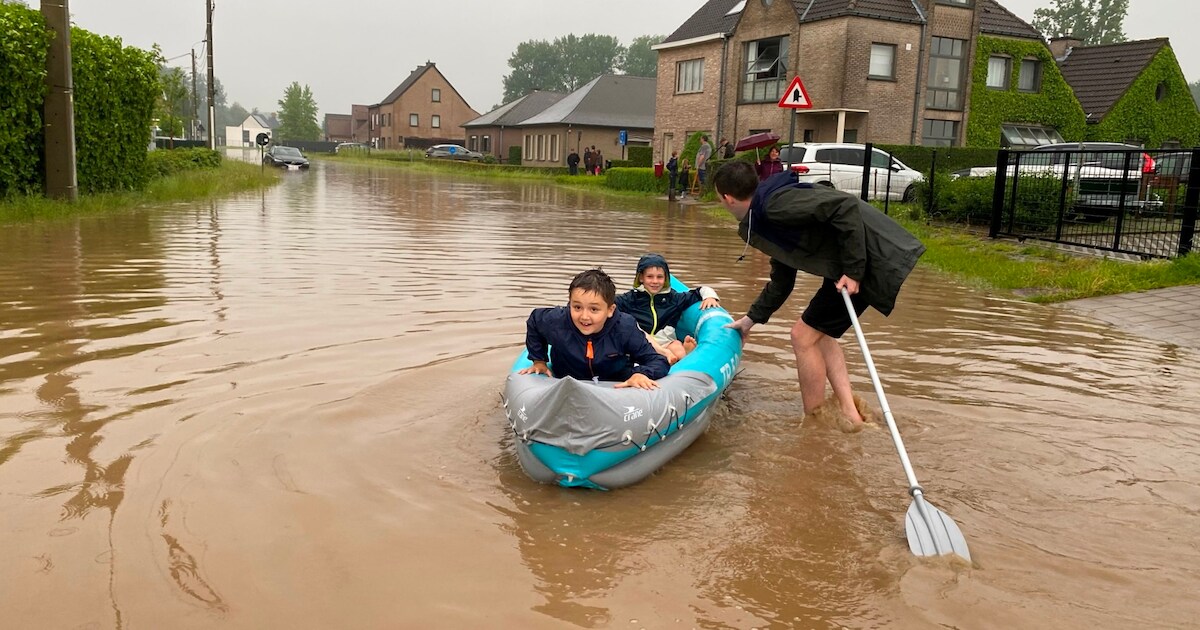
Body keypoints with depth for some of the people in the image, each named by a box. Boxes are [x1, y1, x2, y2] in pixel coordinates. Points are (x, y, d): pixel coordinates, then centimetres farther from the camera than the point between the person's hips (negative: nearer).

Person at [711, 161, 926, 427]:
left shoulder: (775, 203, -15)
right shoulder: (764, 220, 18)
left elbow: (845, 206, -24)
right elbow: (782, 281, 29)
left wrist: (853, 269, -22)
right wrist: (752, 318, 35)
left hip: (873, 256, -10)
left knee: (804, 335, -1)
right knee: (819, 333, 18)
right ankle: (848, 411, 15)